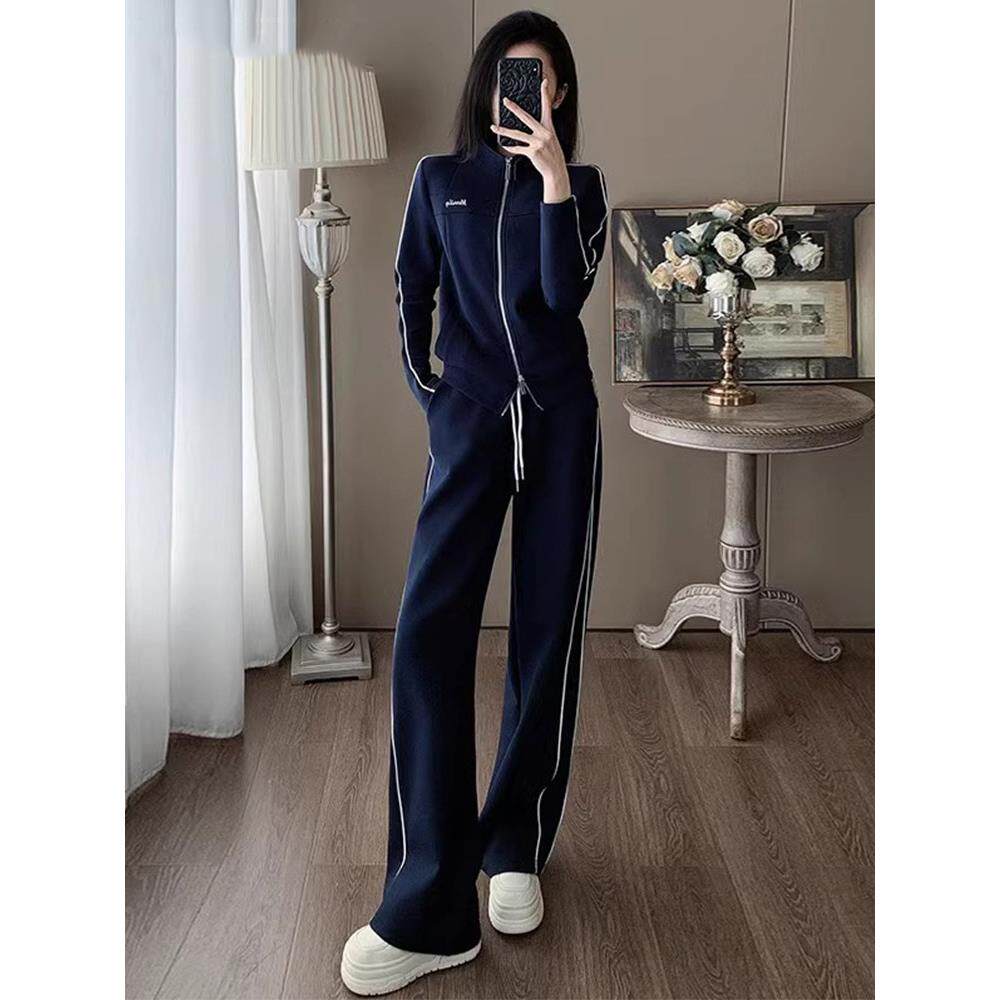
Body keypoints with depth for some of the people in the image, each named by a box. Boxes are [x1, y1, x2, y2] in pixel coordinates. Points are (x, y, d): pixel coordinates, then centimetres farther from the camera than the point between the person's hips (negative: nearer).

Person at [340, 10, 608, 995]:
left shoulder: (580, 184, 7)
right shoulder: (439, 178, 9)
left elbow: (565, 294, -9)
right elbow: (411, 297, 11)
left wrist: (552, 178, -15)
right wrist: (429, 395, 3)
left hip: (560, 416, 1)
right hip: (469, 419, 0)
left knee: (546, 631, 1)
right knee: (430, 629, -14)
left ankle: (516, 850, 17)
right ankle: (429, 911, -12)